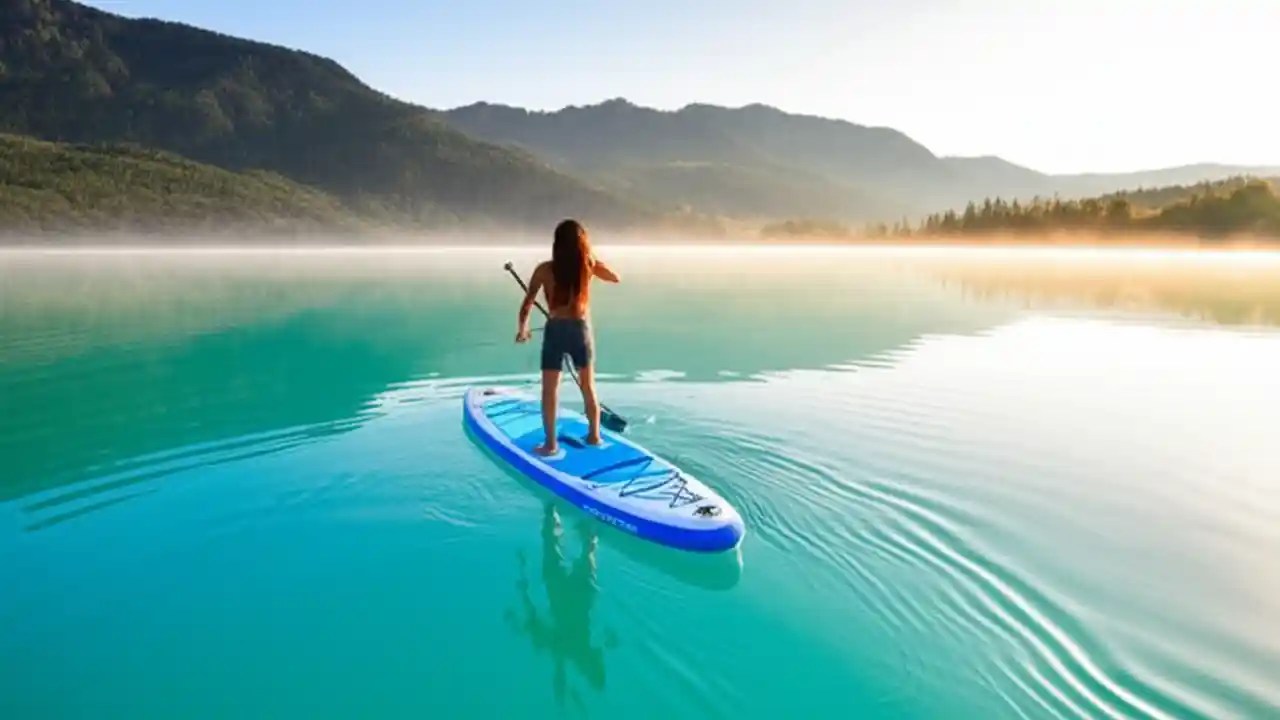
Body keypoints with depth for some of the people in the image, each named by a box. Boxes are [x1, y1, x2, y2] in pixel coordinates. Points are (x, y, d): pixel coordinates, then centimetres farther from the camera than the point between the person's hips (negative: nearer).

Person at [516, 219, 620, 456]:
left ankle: (550, 443, 9)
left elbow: (527, 303, -5)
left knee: (549, 390, 7)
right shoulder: (589, 264, -3)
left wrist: (522, 328, 11)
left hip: (555, 330, -2)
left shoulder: (545, 269, -8)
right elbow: (615, 277, 16)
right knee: (588, 386, 17)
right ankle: (594, 435, 28)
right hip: (581, 329, 2)